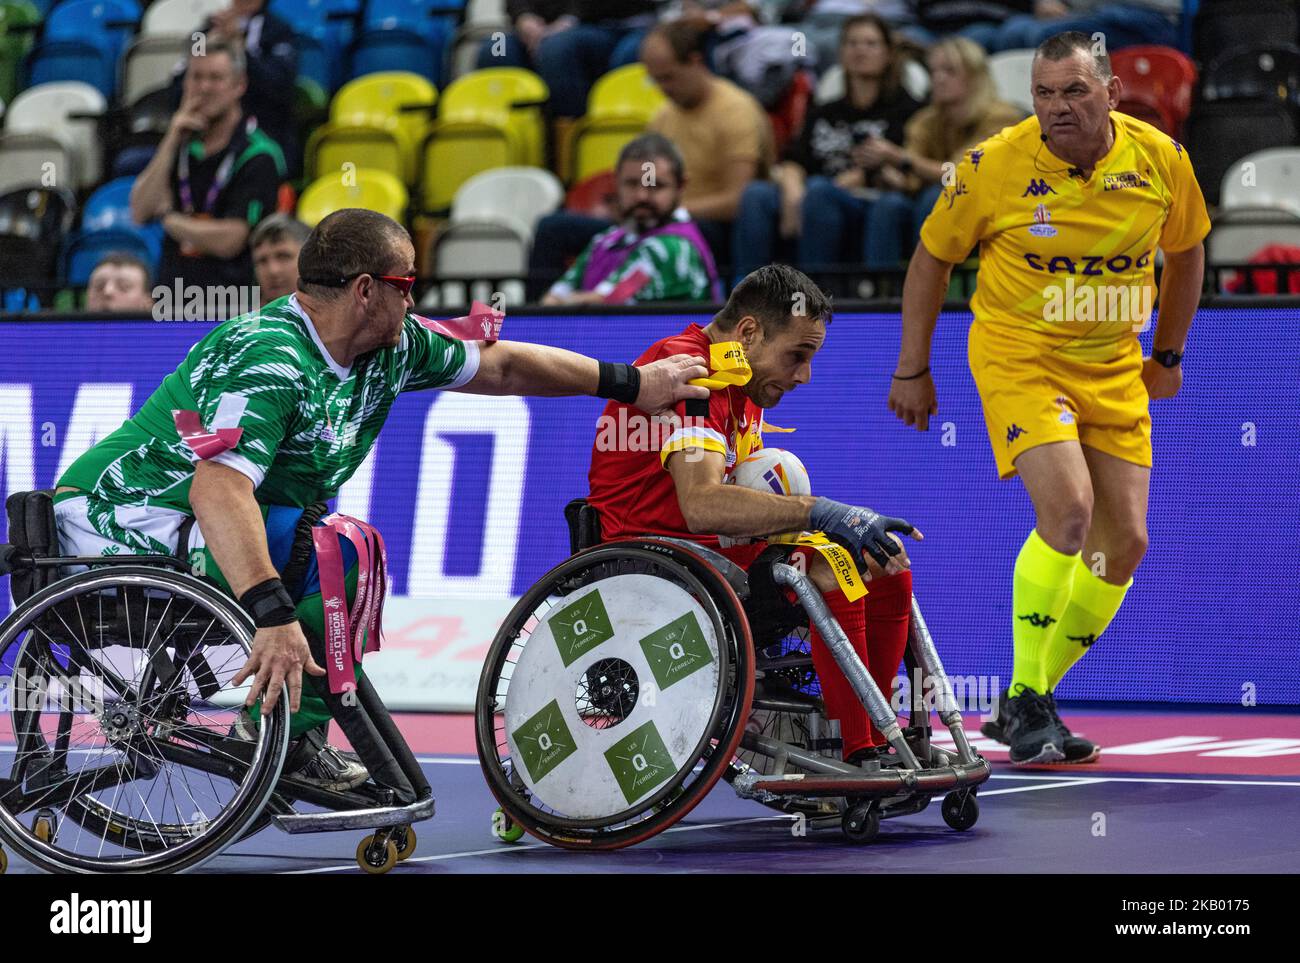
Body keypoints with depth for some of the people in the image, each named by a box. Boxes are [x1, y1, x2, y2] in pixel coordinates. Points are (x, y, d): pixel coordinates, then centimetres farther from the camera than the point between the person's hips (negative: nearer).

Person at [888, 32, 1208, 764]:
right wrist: (913, 369, 3)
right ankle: (1026, 701, -12)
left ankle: (1026, 705, 15)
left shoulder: (1162, 159, -7)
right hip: (1018, 355, -4)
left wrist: (1169, 355, 18)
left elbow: (1186, 250, 13)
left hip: (1114, 370, 4)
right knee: (1069, 508, -25)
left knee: (1125, 543, 0)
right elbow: (933, 255, 1)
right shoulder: (995, 165, -14)